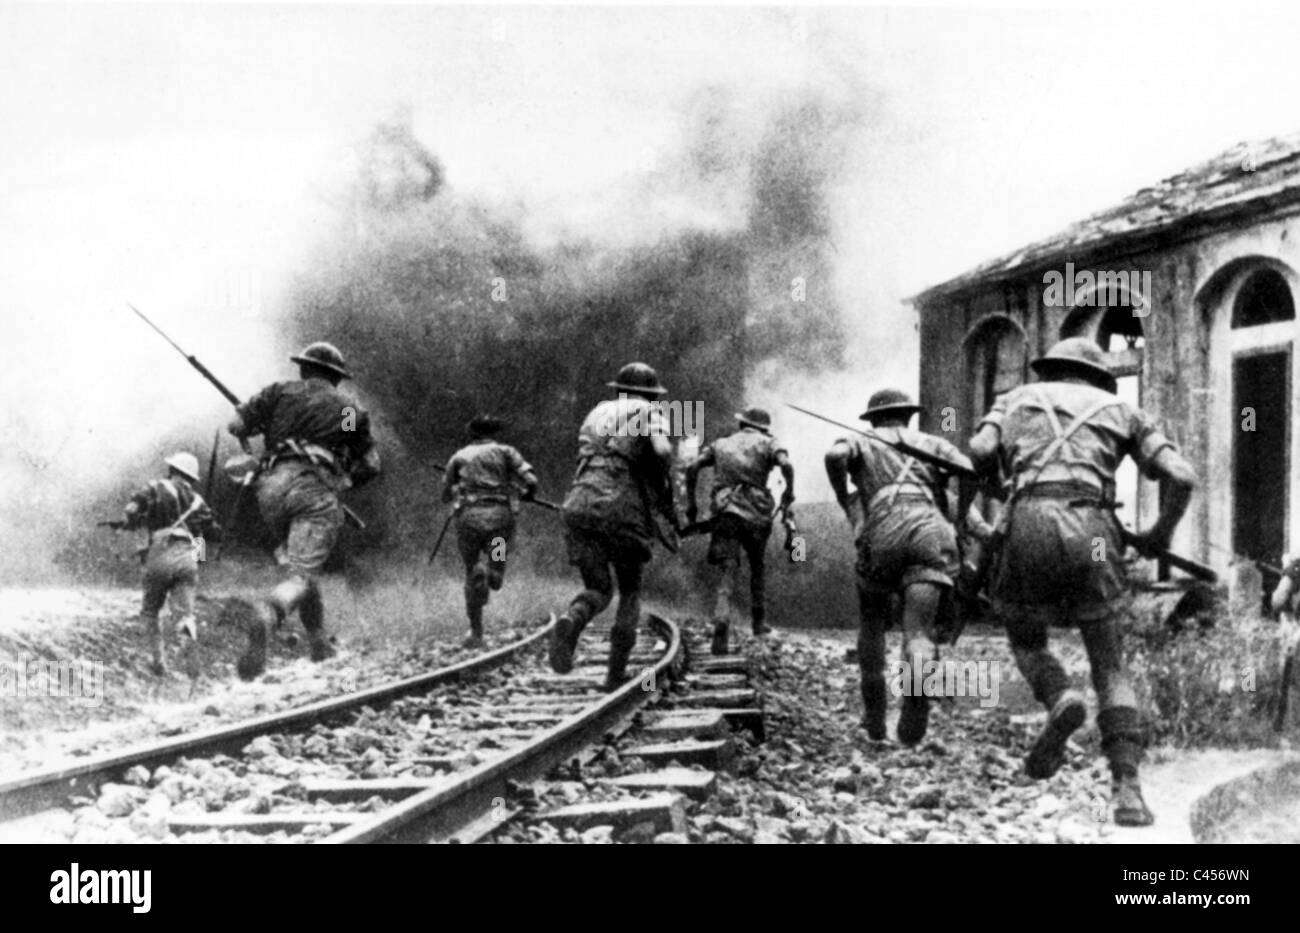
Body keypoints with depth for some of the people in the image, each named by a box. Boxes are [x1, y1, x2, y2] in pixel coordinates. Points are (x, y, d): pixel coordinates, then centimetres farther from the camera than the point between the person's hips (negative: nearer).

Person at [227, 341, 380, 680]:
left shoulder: (280, 392, 18)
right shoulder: (351, 410, 21)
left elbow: (237, 425, 8)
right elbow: (370, 465, 20)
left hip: (273, 486, 2)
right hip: (315, 489, -2)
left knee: (298, 561, 23)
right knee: (301, 574, -12)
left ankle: (320, 644, 22)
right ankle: (267, 616, -44)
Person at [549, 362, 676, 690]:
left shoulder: (597, 413, 25)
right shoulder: (651, 414, 10)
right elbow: (663, 450, -12)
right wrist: (667, 498, 3)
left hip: (580, 505, 3)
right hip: (623, 510, -3)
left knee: (597, 591, 8)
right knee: (630, 592, 16)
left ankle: (569, 623, -26)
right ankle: (616, 674, 9)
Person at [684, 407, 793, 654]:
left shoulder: (721, 444, 21)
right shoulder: (768, 443, 13)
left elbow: (692, 467, 8)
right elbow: (786, 464, -8)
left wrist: (690, 503, 12)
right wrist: (789, 491, 6)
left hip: (725, 513, 0)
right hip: (756, 513, 0)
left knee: (723, 570, -7)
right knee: (757, 565, 24)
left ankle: (721, 621, -30)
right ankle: (758, 619, 32)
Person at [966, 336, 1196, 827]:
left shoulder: (1017, 398, 27)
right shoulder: (1123, 411, 26)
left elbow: (980, 451, 5)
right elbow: (1181, 476, 10)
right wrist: (1161, 533, 26)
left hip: (1026, 527, 0)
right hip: (1091, 531, 0)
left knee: (1027, 644, 25)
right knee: (1110, 667, 12)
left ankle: (1060, 700, -8)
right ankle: (1126, 787, -6)